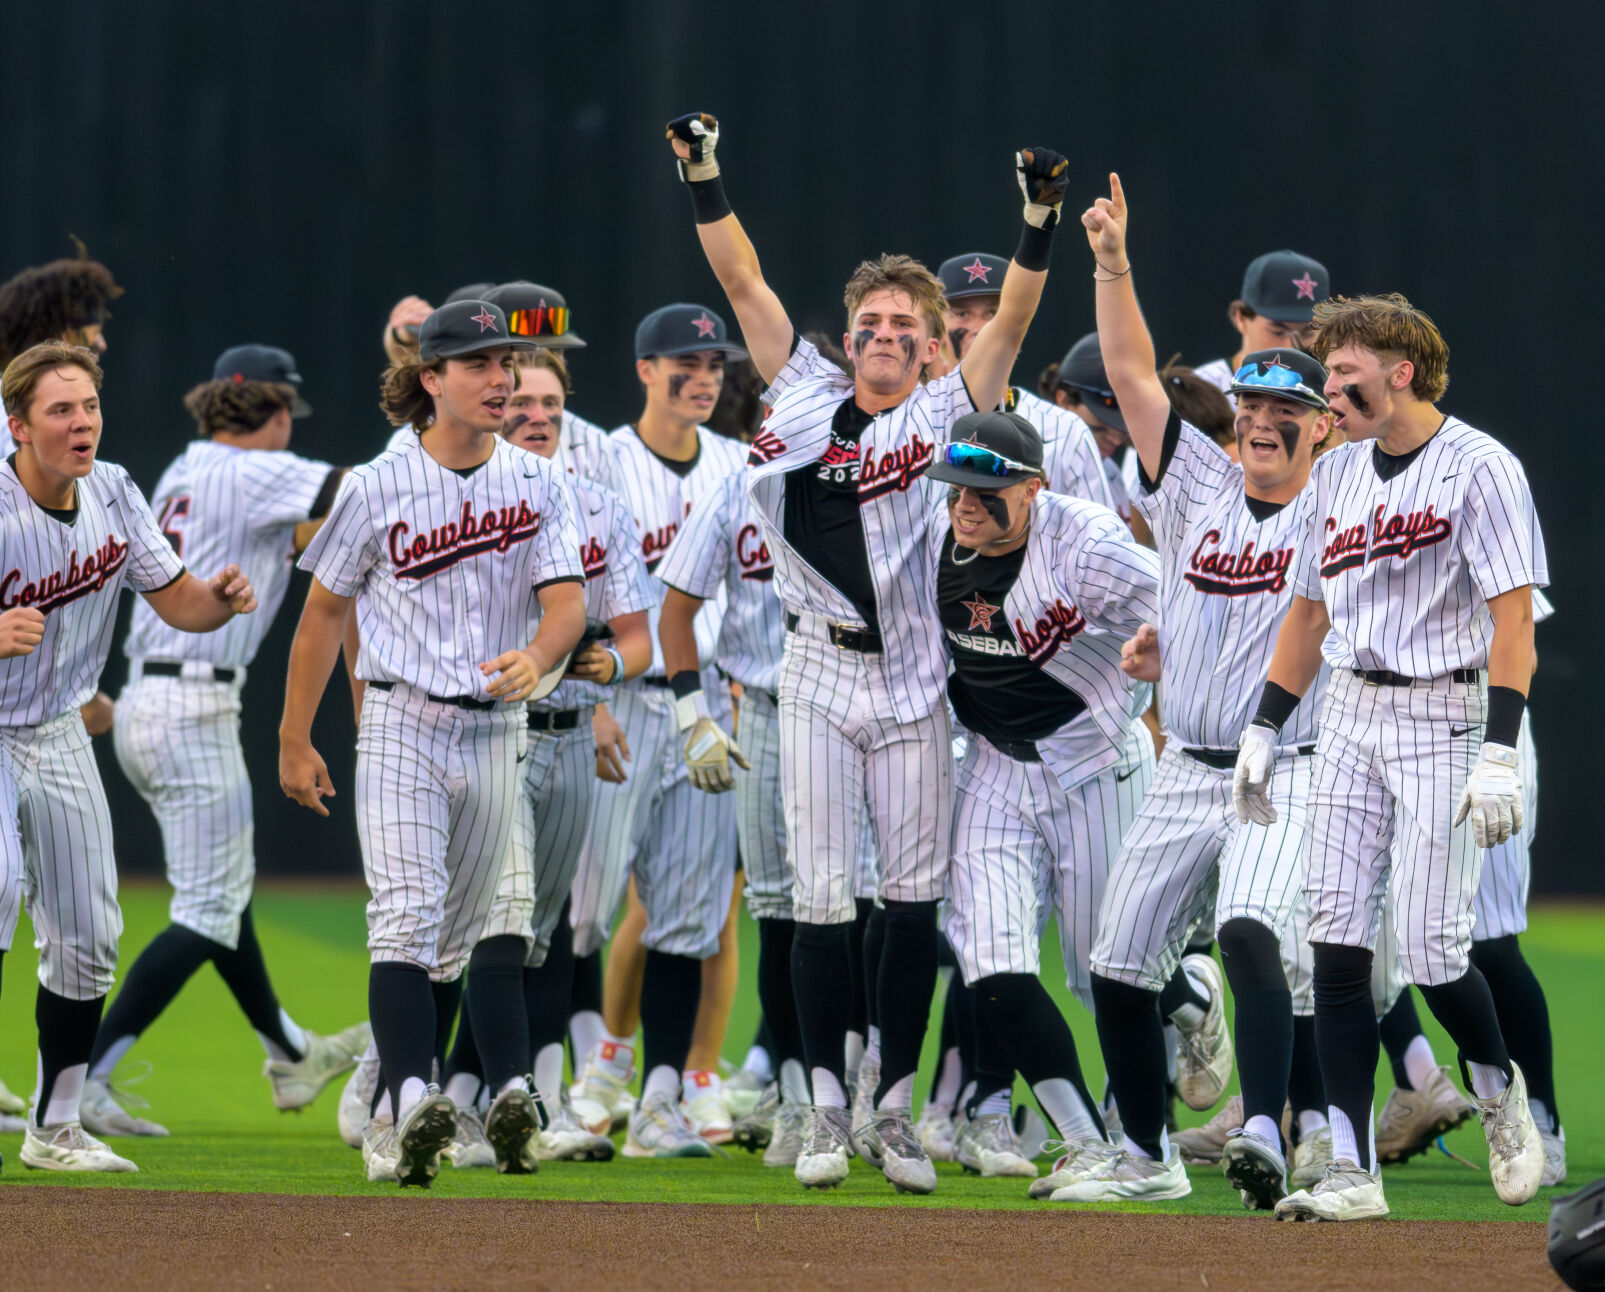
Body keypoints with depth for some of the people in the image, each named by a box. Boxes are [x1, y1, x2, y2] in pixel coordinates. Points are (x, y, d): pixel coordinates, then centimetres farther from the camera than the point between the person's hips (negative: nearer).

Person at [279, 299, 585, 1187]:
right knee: (407, 916, -19)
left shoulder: (538, 485, 4)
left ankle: (396, 1117, 20)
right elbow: (325, 613, 5)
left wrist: (537, 655, -28)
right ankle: (413, 1100, -33)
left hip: (497, 729, 4)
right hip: (402, 723, -4)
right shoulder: (377, 488, -3)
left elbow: (566, 602, -4)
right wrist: (295, 742, 5)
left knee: (461, 938, 10)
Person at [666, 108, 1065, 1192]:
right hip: (817, 673, 1)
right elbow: (745, 282, 7)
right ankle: (829, 1112, 5)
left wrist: (1040, 222, -23)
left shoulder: (948, 413, 1)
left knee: (914, 896, 1)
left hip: (912, 682, -1)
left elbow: (1012, 321, -10)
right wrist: (704, 176, 0)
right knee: (822, 896, 0)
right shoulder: (809, 396, 8)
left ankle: (897, 1112, 7)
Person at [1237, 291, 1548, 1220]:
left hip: (1444, 715, -7)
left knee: (1432, 947, -10)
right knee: (1337, 940, -3)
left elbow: (1514, 618, -16)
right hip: (1351, 713, 7)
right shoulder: (1338, 473, 13)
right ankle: (1354, 1171, -2)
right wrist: (1263, 732, 17)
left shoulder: (1479, 468, -10)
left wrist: (1500, 755, -24)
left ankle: (1499, 1090, 21)